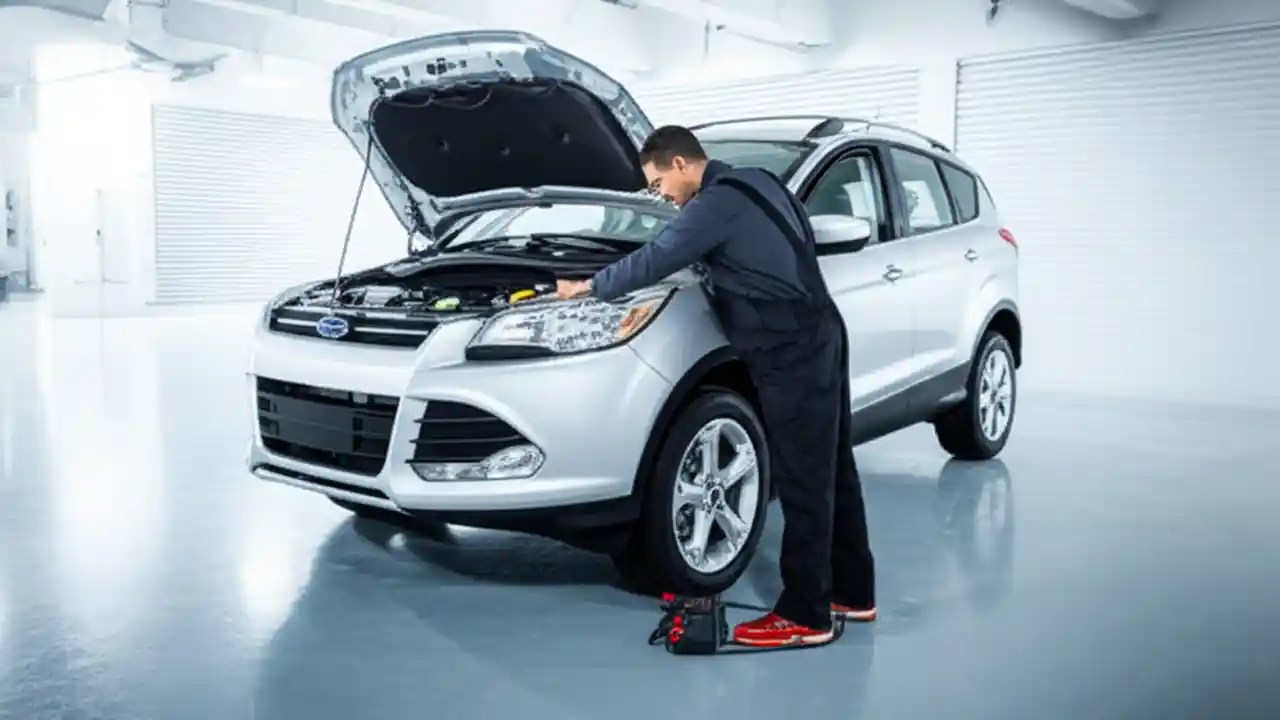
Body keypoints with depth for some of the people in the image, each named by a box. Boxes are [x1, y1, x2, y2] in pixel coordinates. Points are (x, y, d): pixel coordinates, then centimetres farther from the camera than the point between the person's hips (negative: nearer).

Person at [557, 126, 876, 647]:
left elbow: (654, 261, -10)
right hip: (820, 337, 10)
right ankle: (853, 593, 24)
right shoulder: (758, 183, 16)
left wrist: (589, 287, 4)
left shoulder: (717, 203, -12)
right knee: (832, 472, 14)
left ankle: (805, 616, 3)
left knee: (803, 482, -5)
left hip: (793, 353, -10)